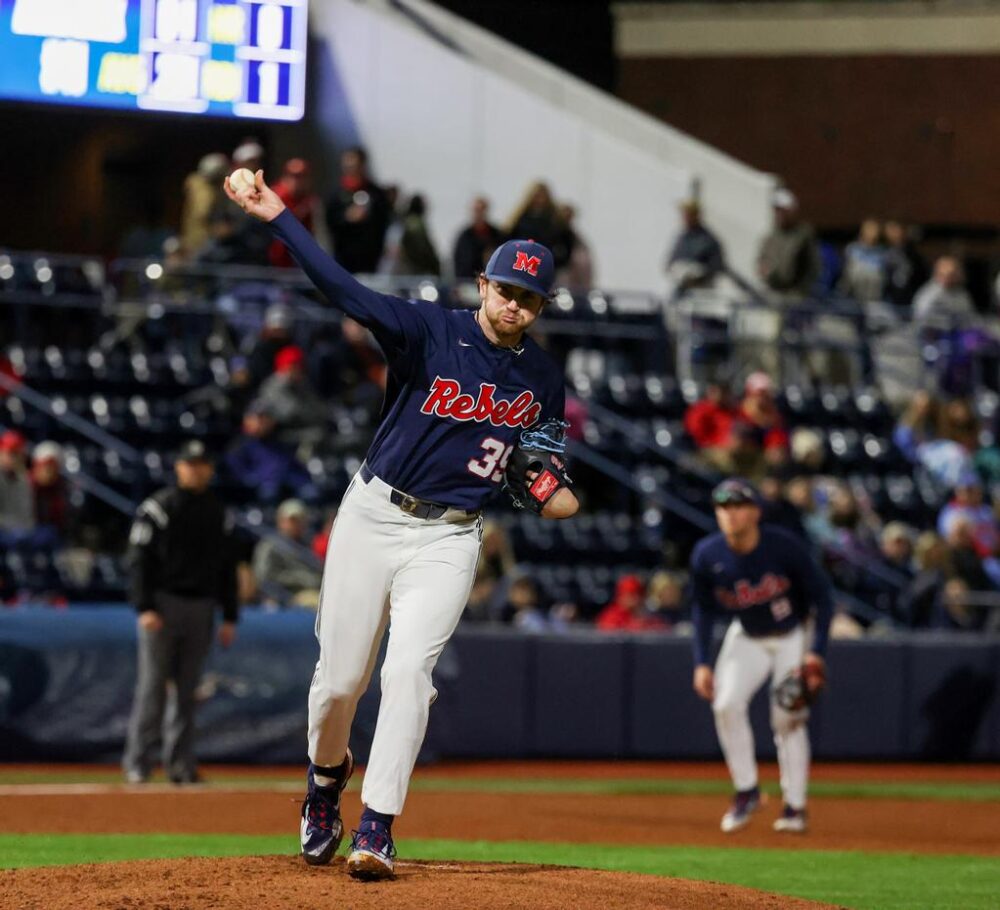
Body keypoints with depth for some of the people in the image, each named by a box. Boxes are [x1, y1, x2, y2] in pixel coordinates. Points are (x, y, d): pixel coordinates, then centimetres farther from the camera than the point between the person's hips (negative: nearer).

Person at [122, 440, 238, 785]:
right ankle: (137, 763, -6)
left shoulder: (218, 514, 13)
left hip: (201, 608, 4)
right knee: (152, 685, -7)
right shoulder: (157, 508, -2)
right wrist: (145, 609, -15)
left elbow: (227, 568, 16)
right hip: (163, 603, -4)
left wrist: (229, 617, 10)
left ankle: (180, 763, 8)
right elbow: (139, 560, -5)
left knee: (187, 689, 5)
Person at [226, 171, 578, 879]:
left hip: (449, 537, 1)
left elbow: (544, 466, 20)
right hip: (373, 518, -1)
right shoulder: (431, 332, -8)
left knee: (409, 670, -16)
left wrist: (556, 493, -4)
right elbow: (348, 292, -20)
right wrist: (279, 218, -32)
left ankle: (377, 827, -16)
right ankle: (327, 775, 34)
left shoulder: (544, 377, 5)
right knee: (340, 677, 2)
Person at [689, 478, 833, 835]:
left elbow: (821, 597, -16)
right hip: (745, 639, 2)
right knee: (727, 704, -18)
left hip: (791, 638, -2)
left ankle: (795, 805, 5)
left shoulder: (784, 546, -26)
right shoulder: (707, 555, -17)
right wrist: (701, 663, -9)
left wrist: (816, 652, -22)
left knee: (788, 719, -8)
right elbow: (703, 610, -2)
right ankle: (746, 791, -3)